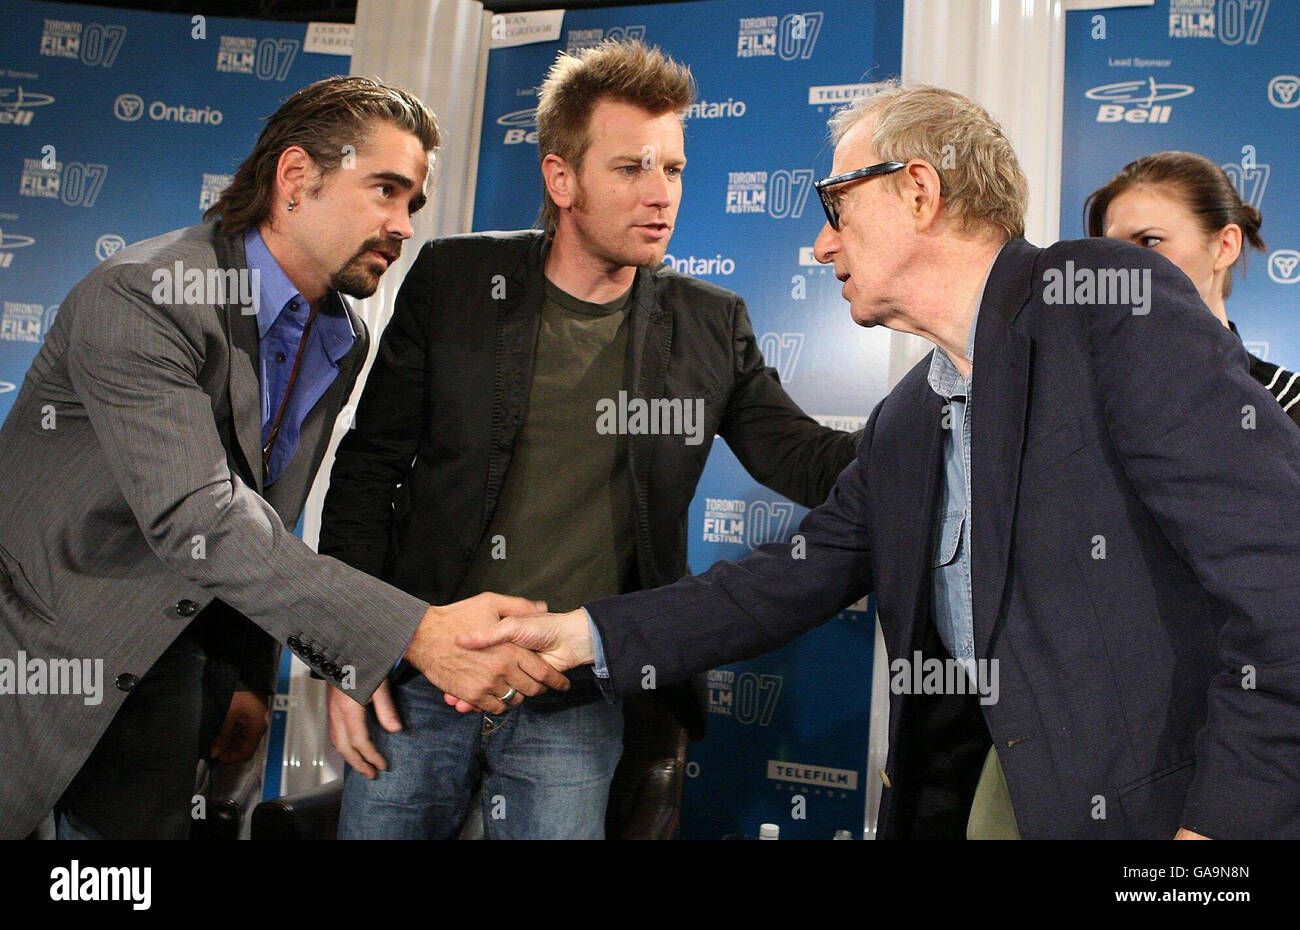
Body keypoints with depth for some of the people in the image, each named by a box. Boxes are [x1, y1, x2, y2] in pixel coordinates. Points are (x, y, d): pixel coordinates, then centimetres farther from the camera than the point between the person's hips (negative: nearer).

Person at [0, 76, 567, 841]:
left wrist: (244, 677, 7)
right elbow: (196, 519, -35)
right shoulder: (139, 297, -24)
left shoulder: (344, 342, 0)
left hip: (160, 663, 6)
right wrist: (419, 633, -39)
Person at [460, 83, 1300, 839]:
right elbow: (800, 576, 7)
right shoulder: (904, 423, 8)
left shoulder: (1120, 305, -13)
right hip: (990, 785, 6)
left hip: (1156, 800, -6)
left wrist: (1224, 819, -19)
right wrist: (587, 635, 2)